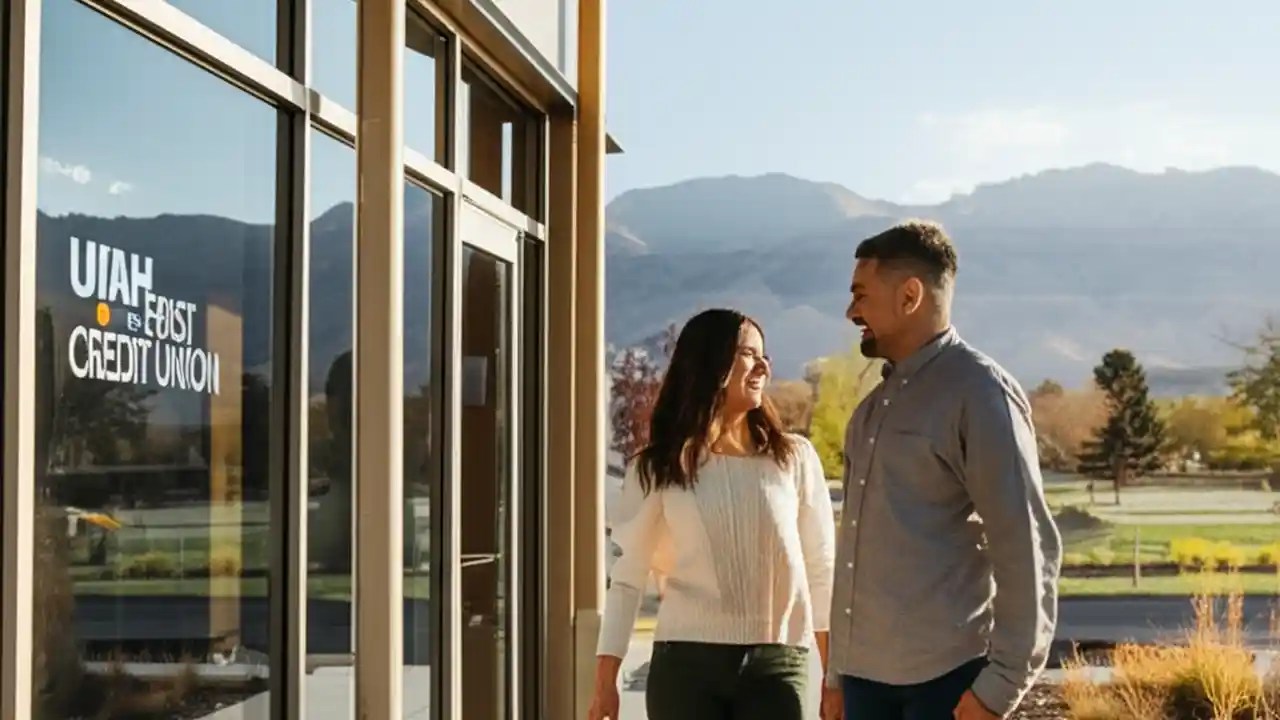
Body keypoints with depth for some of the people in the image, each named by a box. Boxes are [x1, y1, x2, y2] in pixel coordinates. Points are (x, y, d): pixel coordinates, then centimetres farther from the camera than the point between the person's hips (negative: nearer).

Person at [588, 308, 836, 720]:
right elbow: (628, 578, 4)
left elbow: (822, 569, 8)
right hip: (686, 661, -1)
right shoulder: (658, 469, 2)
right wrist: (605, 680, 0)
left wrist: (835, 673, 5)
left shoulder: (794, 459, 5)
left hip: (775, 665, 1)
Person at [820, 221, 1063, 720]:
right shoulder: (878, 402, 15)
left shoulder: (980, 393, -9)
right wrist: (839, 667, 16)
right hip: (868, 675, 8)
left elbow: (1026, 548, -13)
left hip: (946, 677, -8)